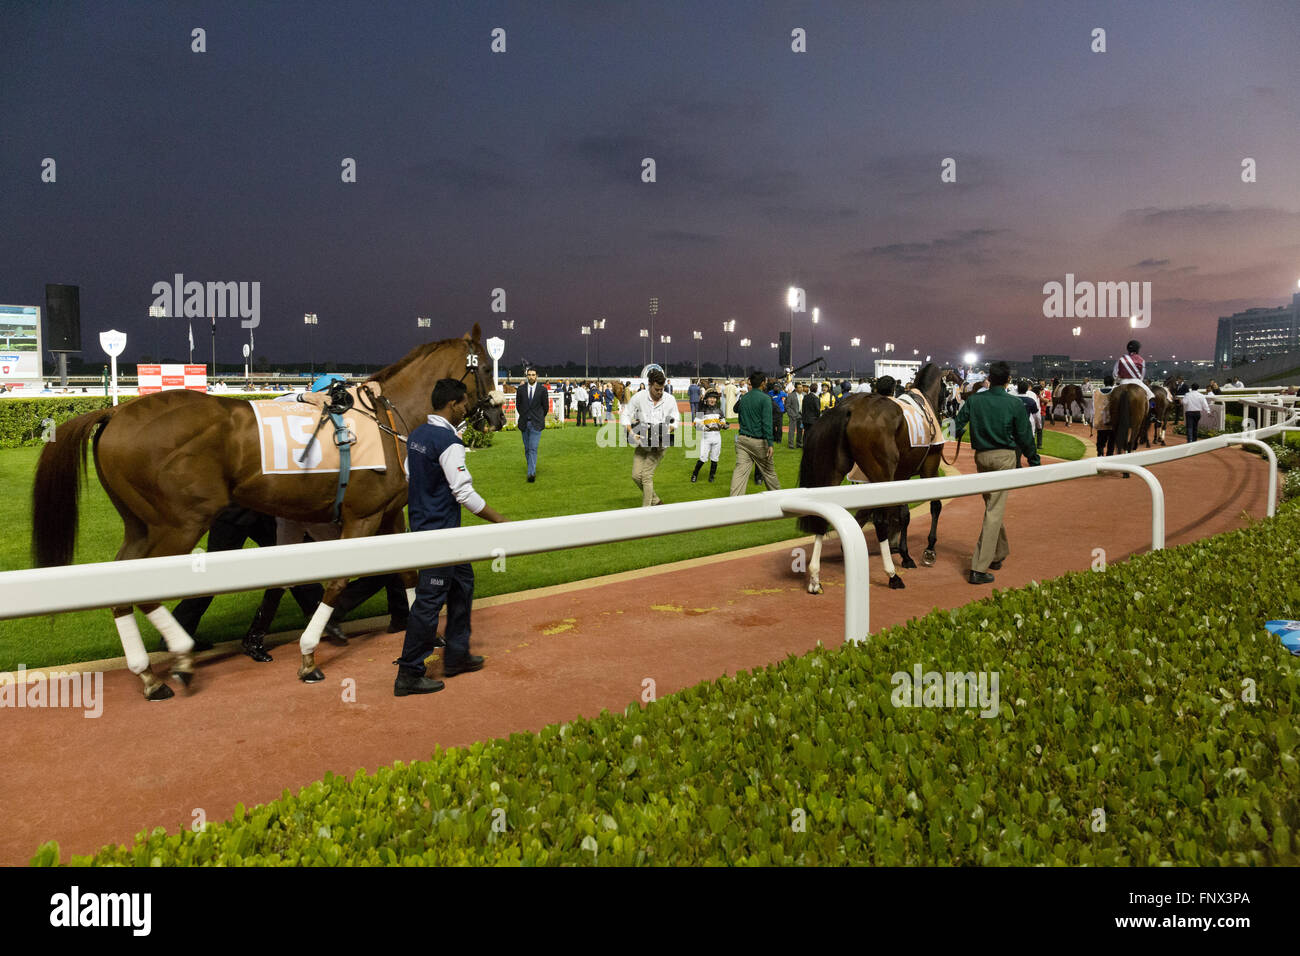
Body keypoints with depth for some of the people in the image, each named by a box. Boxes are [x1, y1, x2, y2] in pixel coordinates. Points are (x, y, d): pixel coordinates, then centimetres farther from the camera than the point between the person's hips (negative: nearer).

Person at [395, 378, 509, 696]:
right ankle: (409, 675, 6)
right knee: (430, 600, -3)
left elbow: (410, 480, 18)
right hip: (439, 532, -10)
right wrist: (501, 521, -15)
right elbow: (465, 493, -22)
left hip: (422, 524, 10)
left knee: (463, 581, 20)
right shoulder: (449, 442, -20)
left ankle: (456, 656, 29)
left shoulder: (416, 435, 9)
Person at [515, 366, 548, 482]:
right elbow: (518, 404, 12)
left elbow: (546, 406, 6)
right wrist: (524, 417, 10)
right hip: (524, 423, 3)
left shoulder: (542, 389, -1)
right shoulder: (521, 389, 5)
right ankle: (531, 467, 27)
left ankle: (531, 473, -17)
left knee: (533, 449, -12)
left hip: (536, 424, -3)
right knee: (527, 448, 11)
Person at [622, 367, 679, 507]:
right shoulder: (639, 397, -5)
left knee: (647, 476, -9)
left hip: (658, 444, -2)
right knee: (636, 475, 1)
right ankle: (654, 500, 21)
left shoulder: (670, 400, -3)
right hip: (641, 442, 3)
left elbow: (675, 422, 6)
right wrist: (631, 432, -14)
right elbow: (626, 415, 1)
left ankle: (646, 508, -1)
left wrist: (668, 428, -17)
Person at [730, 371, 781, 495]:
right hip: (758, 441, -4)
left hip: (742, 439, 4)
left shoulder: (743, 398, 8)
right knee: (768, 470, 13)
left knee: (740, 471, -2)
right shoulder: (765, 398, -9)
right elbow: (767, 422, -17)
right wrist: (770, 444, -20)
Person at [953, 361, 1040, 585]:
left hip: (981, 457, 4)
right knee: (994, 511, -4)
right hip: (1004, 457, -4)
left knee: (992, 506, 22)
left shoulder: (974, 400, 0)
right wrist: (1034, 461, 9)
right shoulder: (1014, 404, -8)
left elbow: (957, 426, 2)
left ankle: (999, 553, 38)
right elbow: (1025, 437, -2)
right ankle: (979, 568, -9)